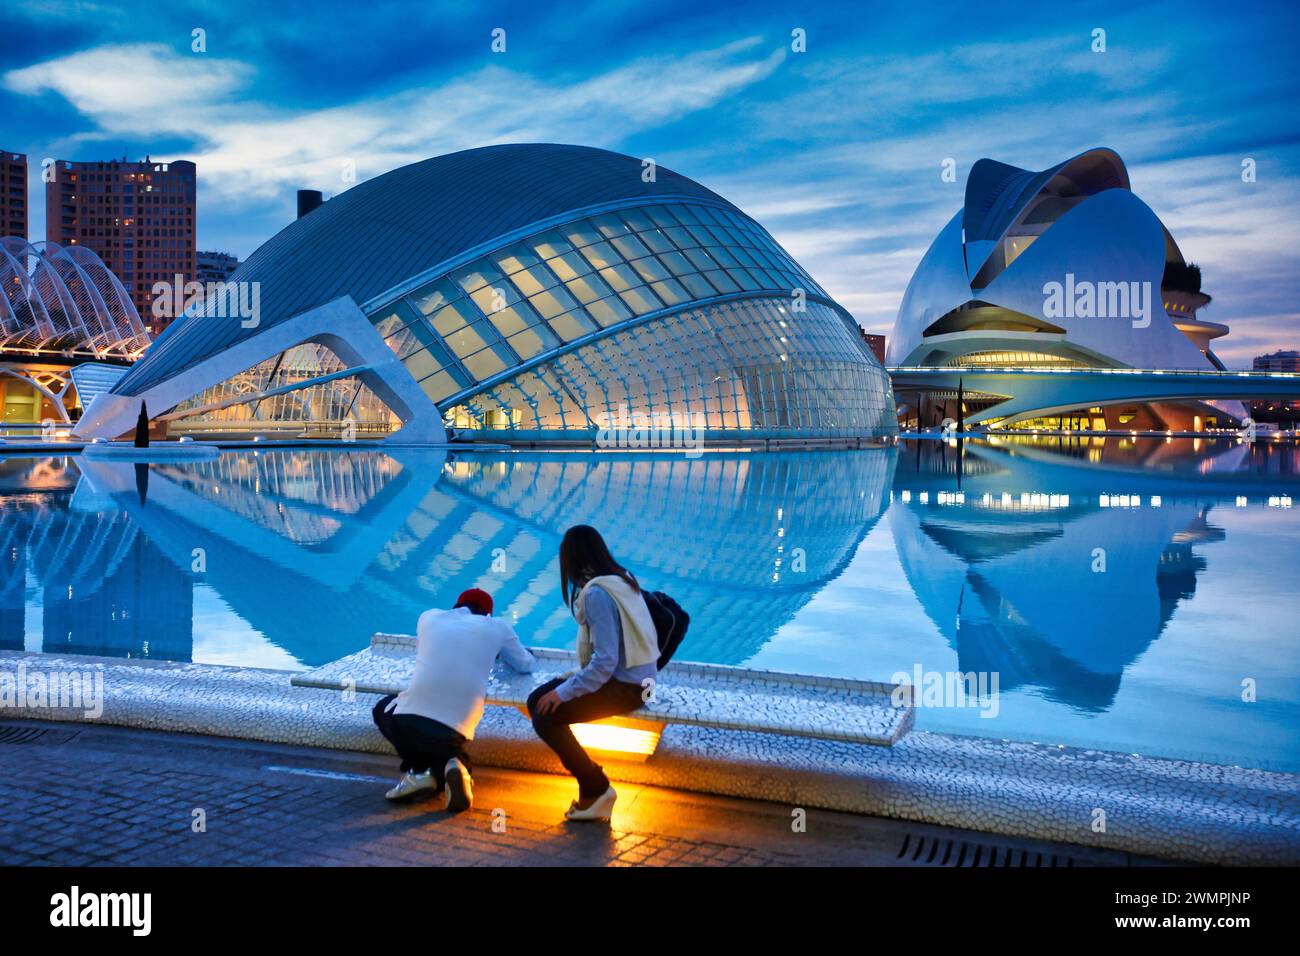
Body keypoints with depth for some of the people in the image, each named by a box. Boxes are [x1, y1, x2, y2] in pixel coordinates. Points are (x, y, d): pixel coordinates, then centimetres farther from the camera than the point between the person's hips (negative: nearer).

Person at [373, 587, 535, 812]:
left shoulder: (429, 617, 17)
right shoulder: (498, 627, 13)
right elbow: (526, 664, 28)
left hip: (410, 717, 0)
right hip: (455, 729, 0)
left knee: (384, 709, 35)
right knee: (444, 747, 35)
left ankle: (418, 770, 11)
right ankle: (451, 767, -2)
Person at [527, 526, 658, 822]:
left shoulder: (596, 594, -21)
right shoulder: (620, 577, 7)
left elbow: (605, 661, -26)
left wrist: (564, 692, -20)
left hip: (625, 687, -10)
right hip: (632, 676, 10)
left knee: (546, 717, -15)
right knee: (537, 701, 7)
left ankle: (596, 789, -2)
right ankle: (592, 785, 10)